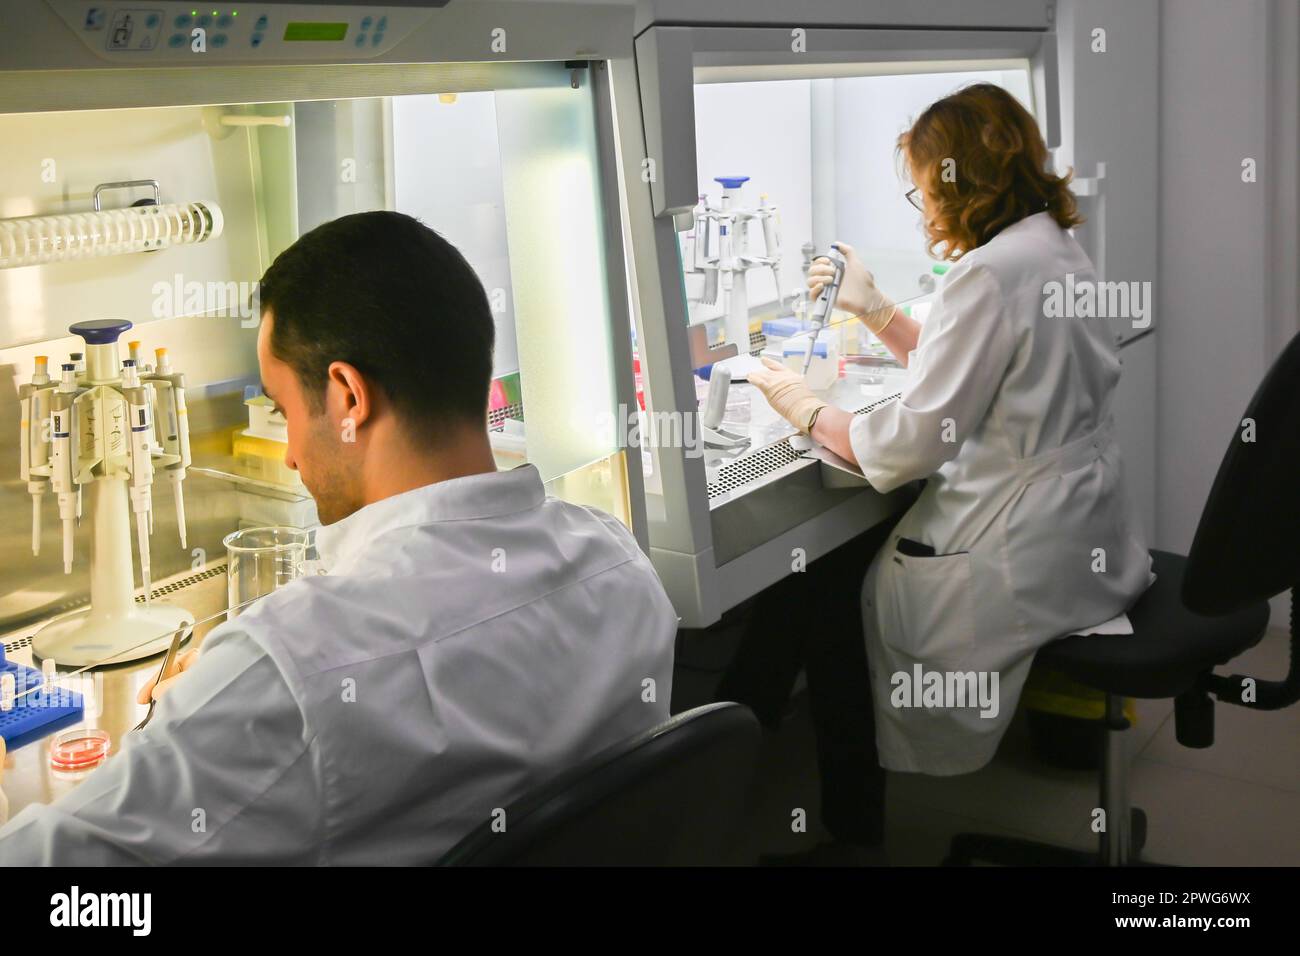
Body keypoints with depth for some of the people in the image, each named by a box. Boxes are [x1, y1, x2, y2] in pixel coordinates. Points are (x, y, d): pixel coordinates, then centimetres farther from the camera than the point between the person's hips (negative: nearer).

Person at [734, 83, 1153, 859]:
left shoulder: (989, 275, -21)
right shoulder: (1056, 249, 9)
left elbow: (910, 445, -19)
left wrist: (808, 411, -4)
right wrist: (872, 309, 17)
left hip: (1025, 560, -10)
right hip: (1087, 535, 10)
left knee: (826, 595, 6)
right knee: (859, 554, 19)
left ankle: (853, 830, 22)